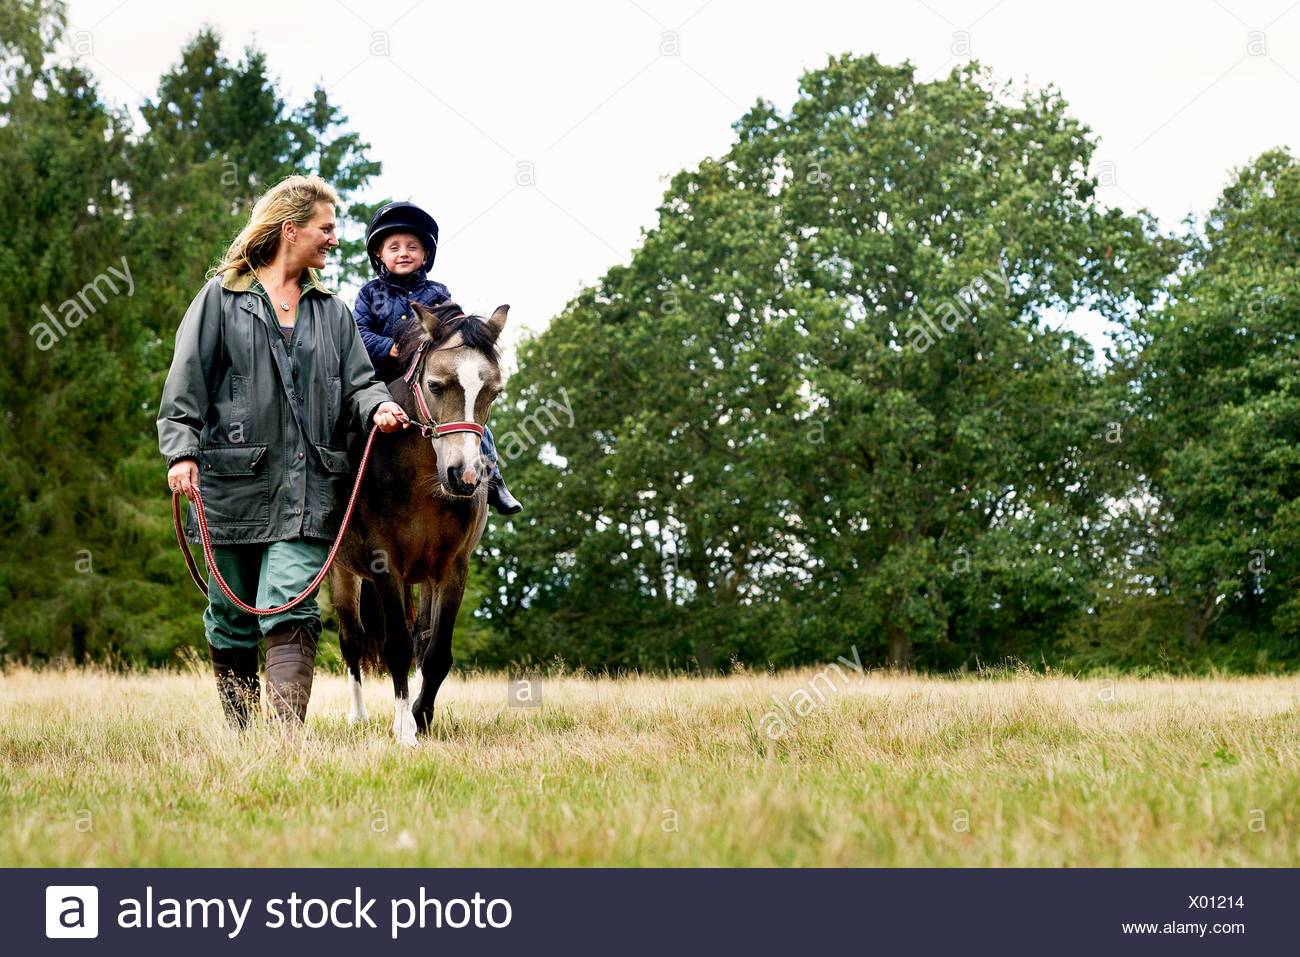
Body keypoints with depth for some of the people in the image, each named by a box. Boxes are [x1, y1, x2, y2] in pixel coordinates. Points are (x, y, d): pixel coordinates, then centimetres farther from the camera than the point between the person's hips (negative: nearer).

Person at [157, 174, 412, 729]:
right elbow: (186, 383, 0)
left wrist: (379, 407, -10)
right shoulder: (220, 299, 6)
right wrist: (181, 452, -13)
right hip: (231, 482, -1)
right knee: (231, 620, 8)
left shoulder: (332, 311, 17)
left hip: (307, 488, 1)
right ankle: (239, 737, 22)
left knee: (291, 613, -13)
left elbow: (357, 381, 13)